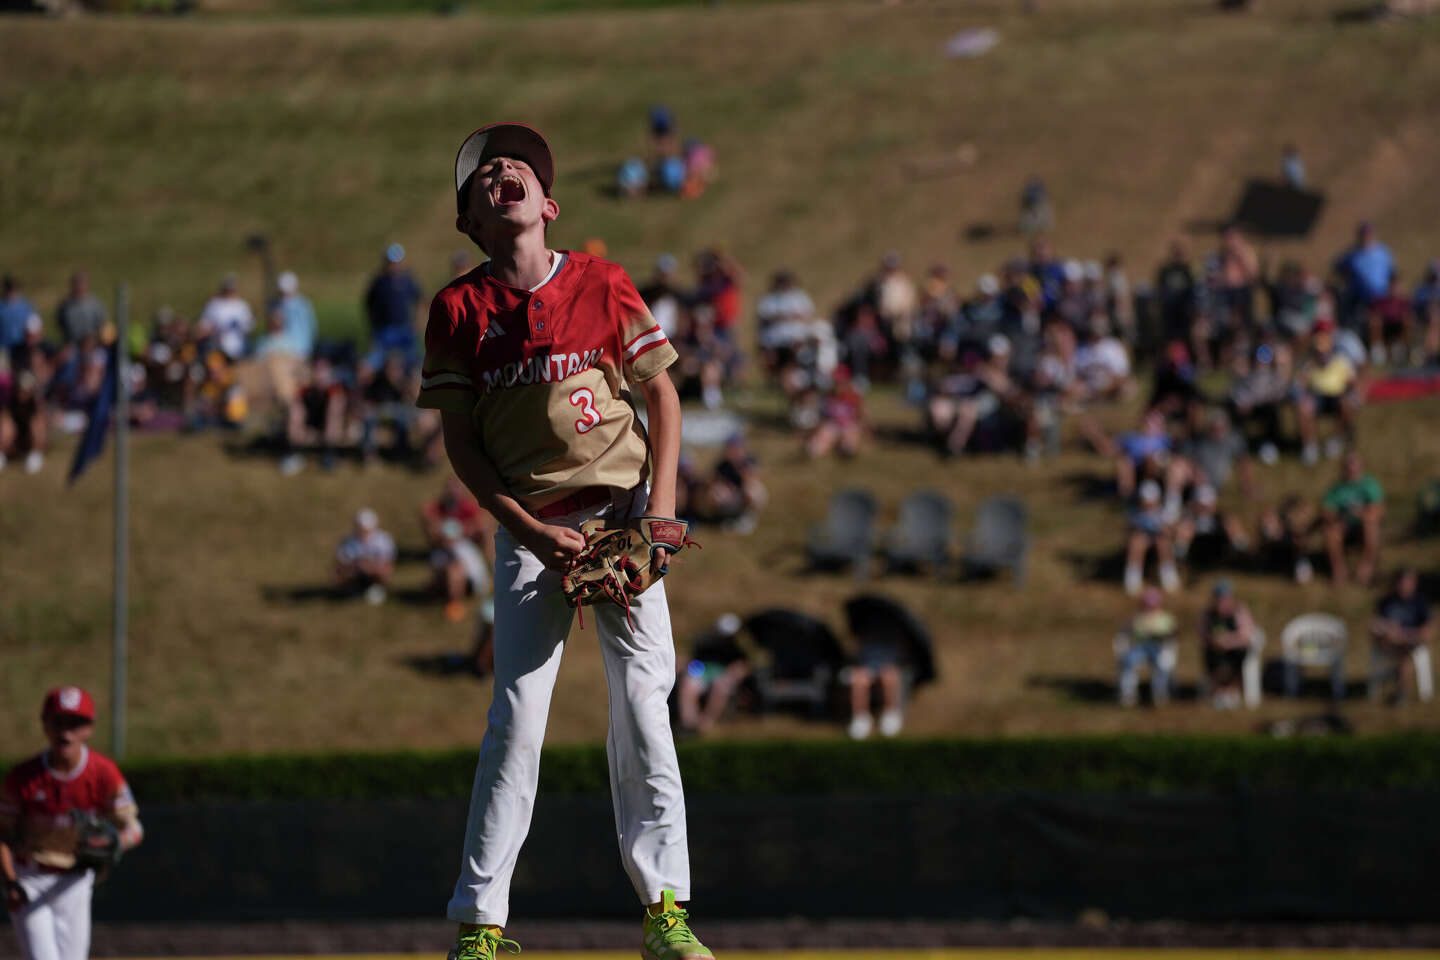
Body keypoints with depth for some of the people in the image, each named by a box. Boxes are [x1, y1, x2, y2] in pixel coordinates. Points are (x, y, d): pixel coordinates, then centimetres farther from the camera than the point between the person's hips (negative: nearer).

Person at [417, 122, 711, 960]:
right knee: (517, 715, -9)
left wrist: (662, 508, -6)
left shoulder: (602, 285, 3)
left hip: (622, 514, 1)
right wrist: (530, 532, -10)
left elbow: (662, 395, 6)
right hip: (529, 528, -1)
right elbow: (460, 443, 1)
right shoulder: (459, 310, 1)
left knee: (644, 703, -5)